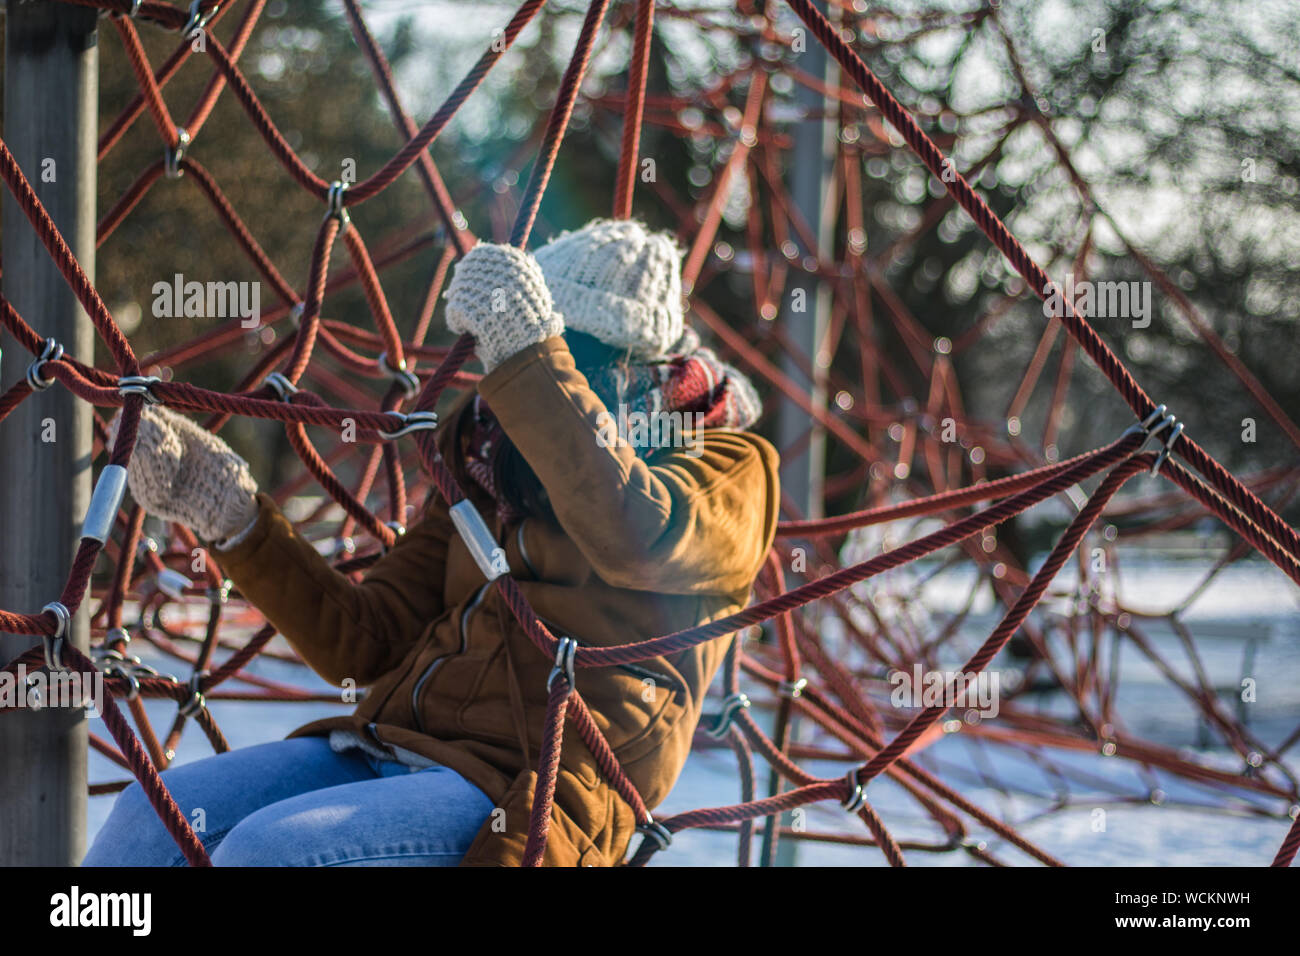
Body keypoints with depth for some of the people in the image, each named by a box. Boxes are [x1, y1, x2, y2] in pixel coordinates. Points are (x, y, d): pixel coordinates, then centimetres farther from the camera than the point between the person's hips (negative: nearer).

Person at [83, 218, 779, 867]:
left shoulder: (727, 469, 2)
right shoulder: (493, 467, 20)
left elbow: (632, 536, -24)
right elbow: (361, 640, 16)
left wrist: (529, 355, -22)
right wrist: (227, 508, 6)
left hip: (536, 793, -7)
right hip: (390, 747, 7)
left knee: (268, 849, -28)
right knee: (154, 815, -14)